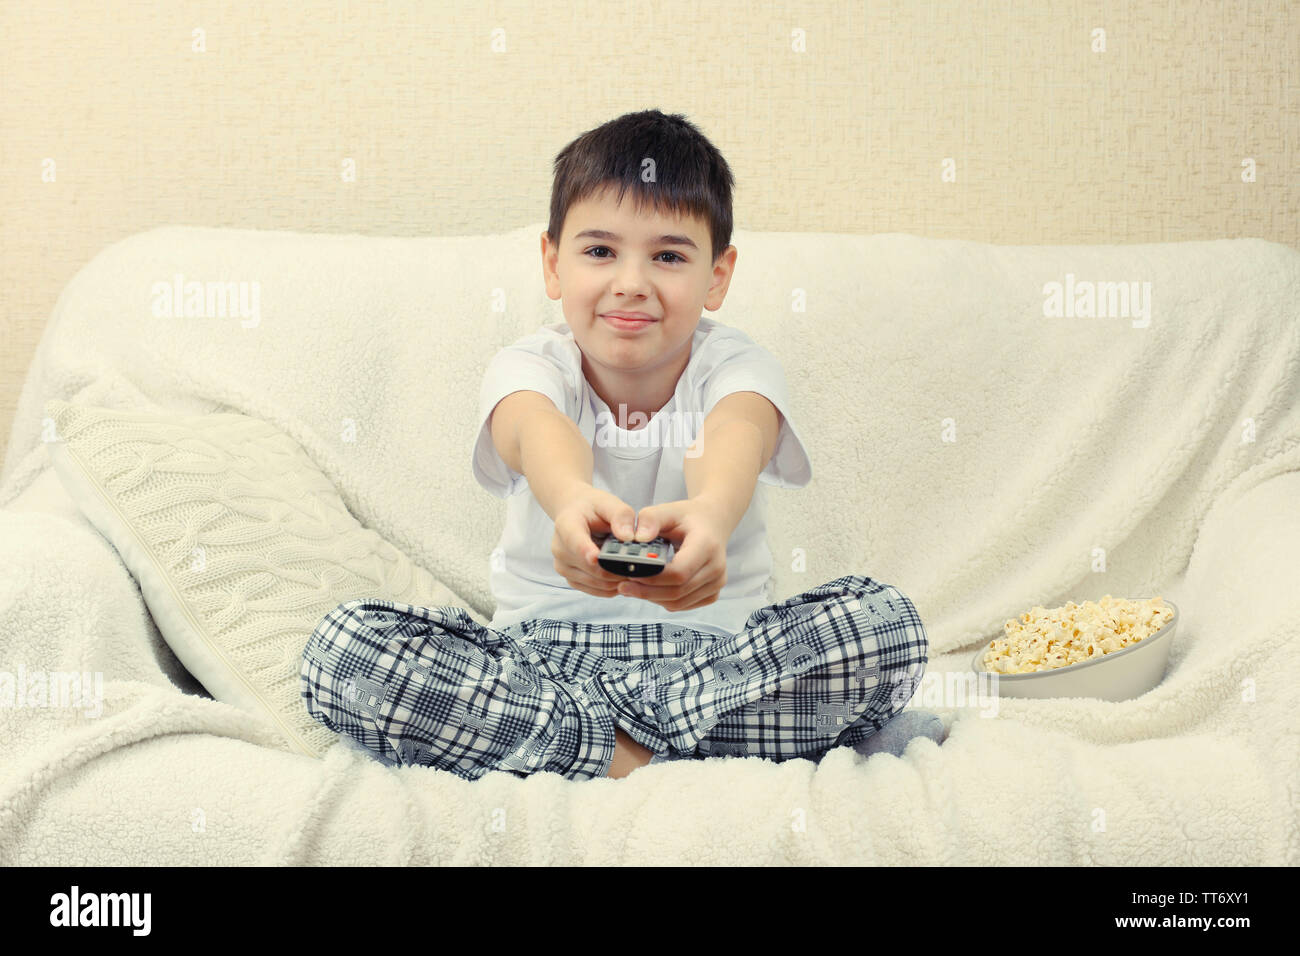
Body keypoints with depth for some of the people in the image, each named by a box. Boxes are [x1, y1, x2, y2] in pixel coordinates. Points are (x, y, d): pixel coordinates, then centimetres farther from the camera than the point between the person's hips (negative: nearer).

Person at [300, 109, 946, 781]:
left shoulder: (738, 367, -3)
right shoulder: (527, 367, -3)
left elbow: (737, 436, -29)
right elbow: (539, 431, -30)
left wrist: (709, 513, -56)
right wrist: (572, 498, -56)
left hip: (714, 657, 0)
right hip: (540, 657, 1)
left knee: (883, 620, -27)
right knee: (342, 649, -24)